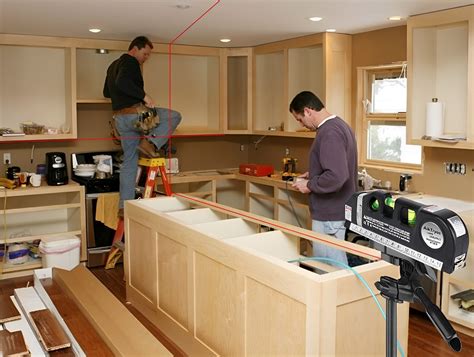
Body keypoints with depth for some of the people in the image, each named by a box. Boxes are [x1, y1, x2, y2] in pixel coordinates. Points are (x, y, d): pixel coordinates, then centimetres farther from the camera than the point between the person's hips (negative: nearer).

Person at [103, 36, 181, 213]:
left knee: (129, 161, 11)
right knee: (174, 116, 3)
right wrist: (144, 95, -22)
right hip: (135, 113, -9)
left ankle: (124, 206, 11)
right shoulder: (130, 62, -7)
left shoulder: (113, 65, 23)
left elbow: (106, 92, 31)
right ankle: (151, 143, -13)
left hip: (119, 118, 9)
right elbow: (122, 82, -26)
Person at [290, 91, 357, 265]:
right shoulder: (339, 125, 12)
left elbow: (336, 177, -30)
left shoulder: (329, 132, -20)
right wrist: (314, 175, 16)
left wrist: (309, 185, -15)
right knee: (338, 266, 16)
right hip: (340, 211, 10)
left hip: (330, 217, -10)